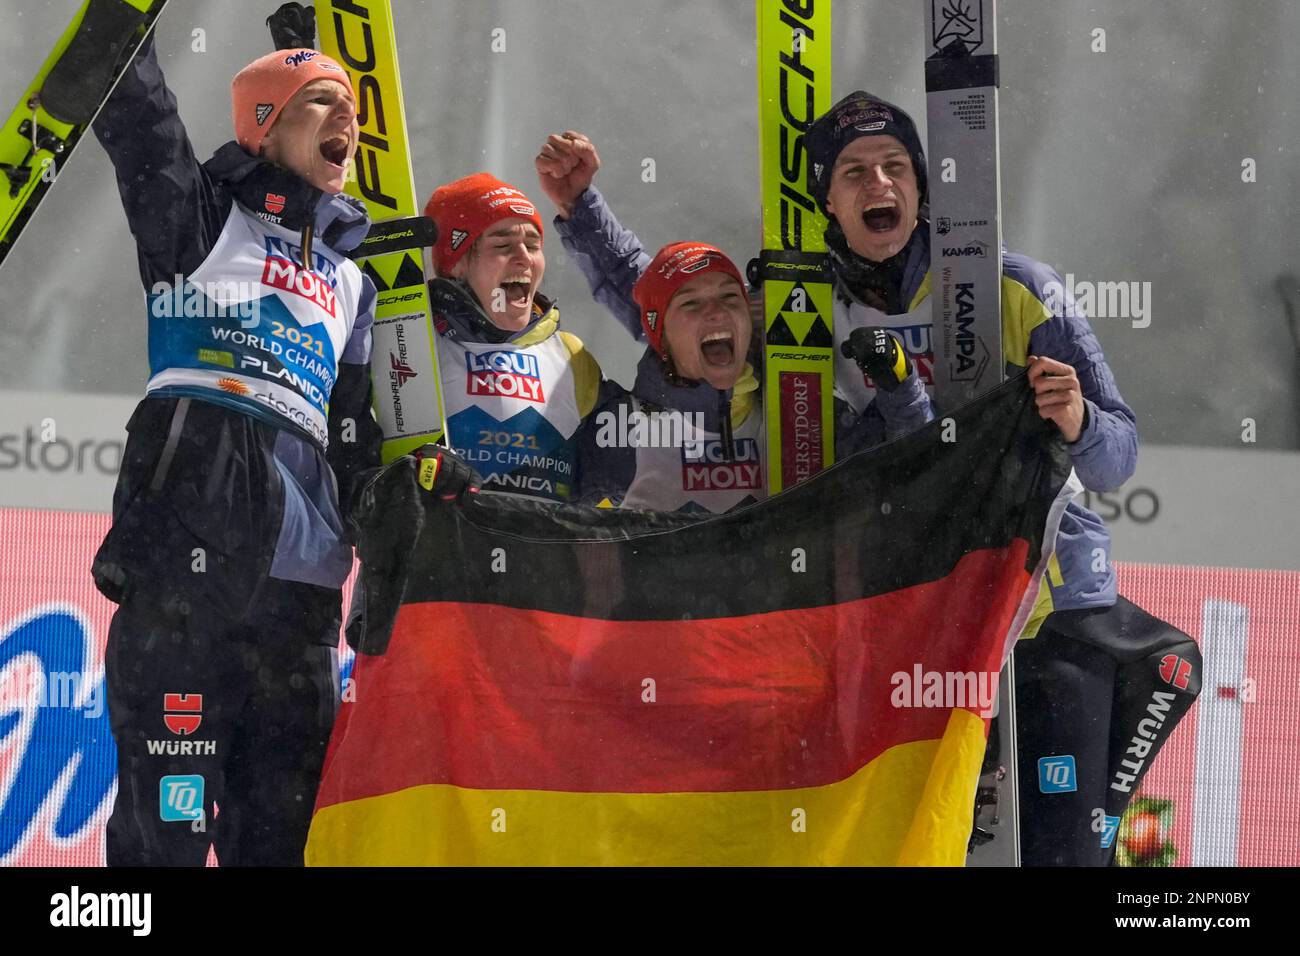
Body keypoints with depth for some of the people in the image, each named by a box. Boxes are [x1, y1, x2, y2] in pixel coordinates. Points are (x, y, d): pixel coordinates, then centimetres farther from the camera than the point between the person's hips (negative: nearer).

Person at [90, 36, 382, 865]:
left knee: (282, 822, 5)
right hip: (188, 536, -5)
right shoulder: (201, 216, 12)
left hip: (302, 574, 5)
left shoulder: (350, 283, 26)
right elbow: (135, 110, -2)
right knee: (168, 813, -11)